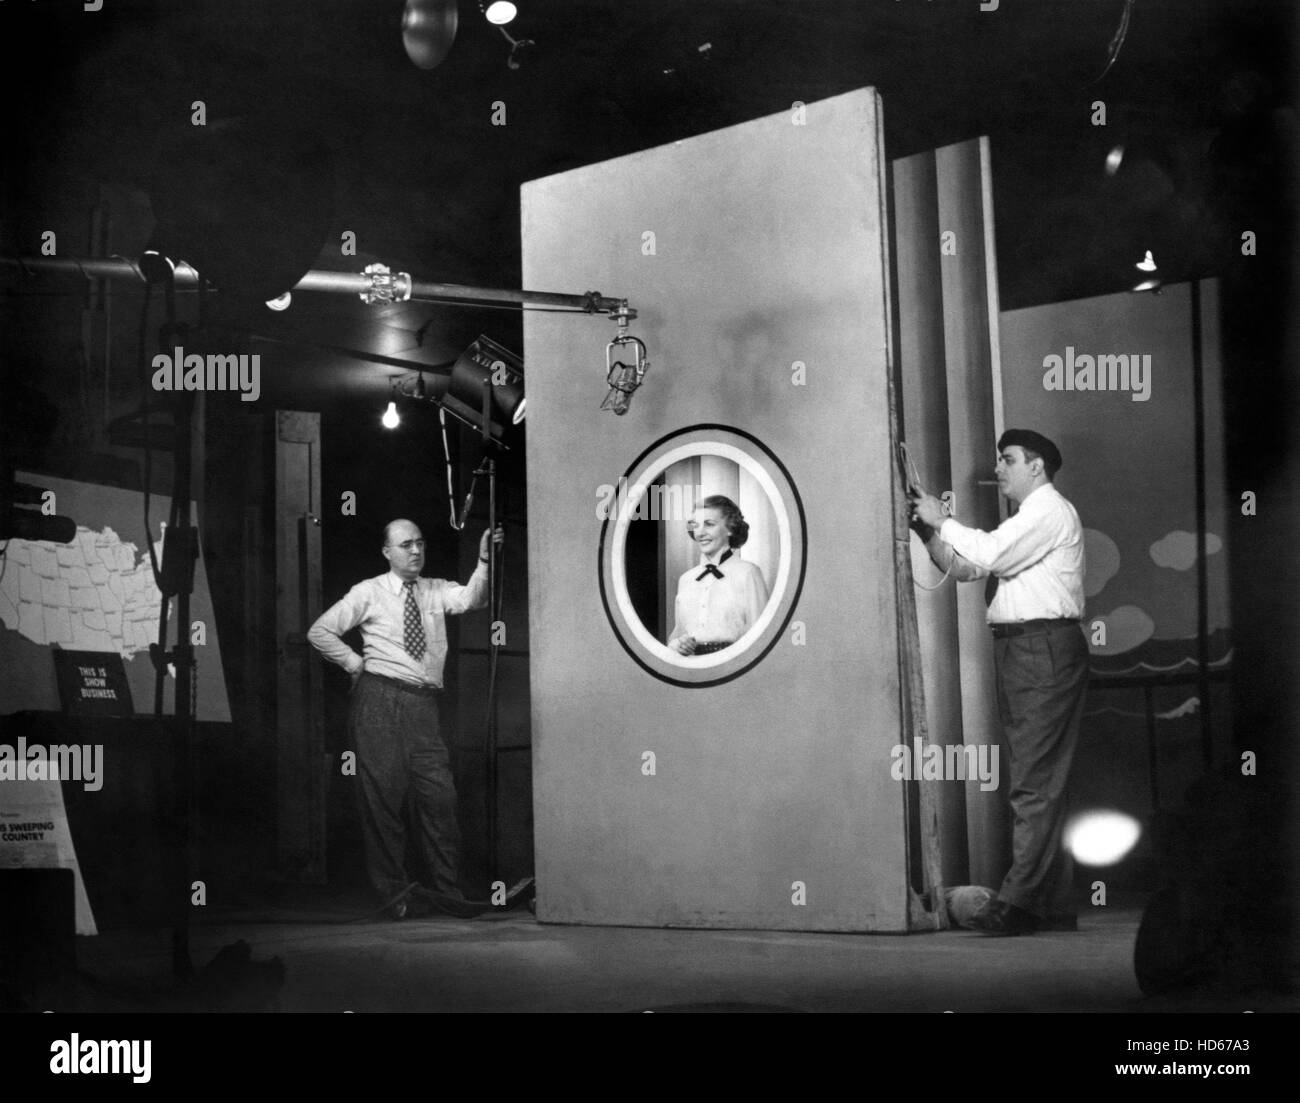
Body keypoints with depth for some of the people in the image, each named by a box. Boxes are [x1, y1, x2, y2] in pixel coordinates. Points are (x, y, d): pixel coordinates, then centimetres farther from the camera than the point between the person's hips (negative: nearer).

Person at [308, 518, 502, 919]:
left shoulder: (436, 591, 13)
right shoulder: (369, 593, 5)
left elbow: (472, 599, -8)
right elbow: (319, 631, 8)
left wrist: (484, 561, -23)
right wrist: (354, 663, 1)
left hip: (424, 704, 3)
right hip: (380, 698, -2)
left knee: (439, 795, -3)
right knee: (381, 794, -3)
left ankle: (446, 890, 3)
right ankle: (394, 892, 4)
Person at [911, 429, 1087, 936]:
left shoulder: (1050, 510, -4)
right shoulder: (1028, 518, 27)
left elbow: (989, 555, -16)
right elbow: (964, 567, 23)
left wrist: (943, 520, -3)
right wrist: (928, 529, 9)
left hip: (1044, 646, -10)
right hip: (1016, 647, 10)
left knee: (1036, 779, -13)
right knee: (1039, 779, 8)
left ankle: (1018, 901, -17)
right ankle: (1053, 903, 10)